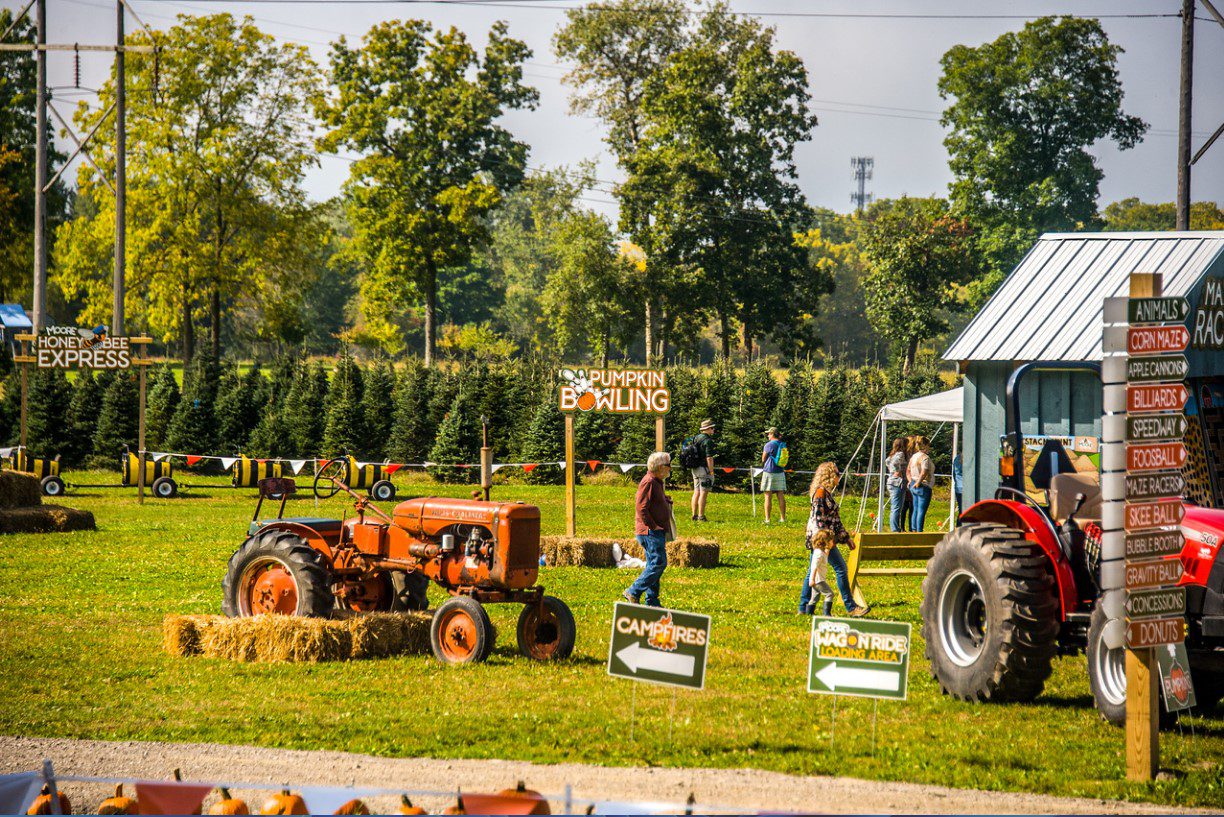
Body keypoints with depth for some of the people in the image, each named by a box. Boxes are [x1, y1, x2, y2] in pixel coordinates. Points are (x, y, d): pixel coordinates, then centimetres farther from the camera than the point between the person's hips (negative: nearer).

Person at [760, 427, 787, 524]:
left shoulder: (769, 445, -11)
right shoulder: (783, 445, 7)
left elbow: (763, 459, -3)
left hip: (769, 472, -6)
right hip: (780, 472, 6)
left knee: (768, 496, -3)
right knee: (781, 496, 7)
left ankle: (767, 519, -5)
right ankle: (783, 518, 8)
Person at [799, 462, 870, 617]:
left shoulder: (827, 492, 18)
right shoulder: (820, 491, -12)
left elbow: (835, 520, 23)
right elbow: (818, 517, -19)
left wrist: (846, 538, 23)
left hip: (818, 539, 10)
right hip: (821, 538, -10)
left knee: (812, 572, 10)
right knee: (840, 568, -8)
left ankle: (804, 608, 12)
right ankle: (850, 607, -6)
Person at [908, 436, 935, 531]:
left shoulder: (913, 457, 12)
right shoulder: (925, 457, -16)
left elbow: (908, 471, 17)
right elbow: (923, 473, -26)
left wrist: (910, 481, 11)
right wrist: (918, 483, -16)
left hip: (914, 487, 9)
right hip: (924, 487, -9)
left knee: (916, 510, 14)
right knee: (922, 511, -5)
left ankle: (914, 530, 17)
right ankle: (919, 531, -5)